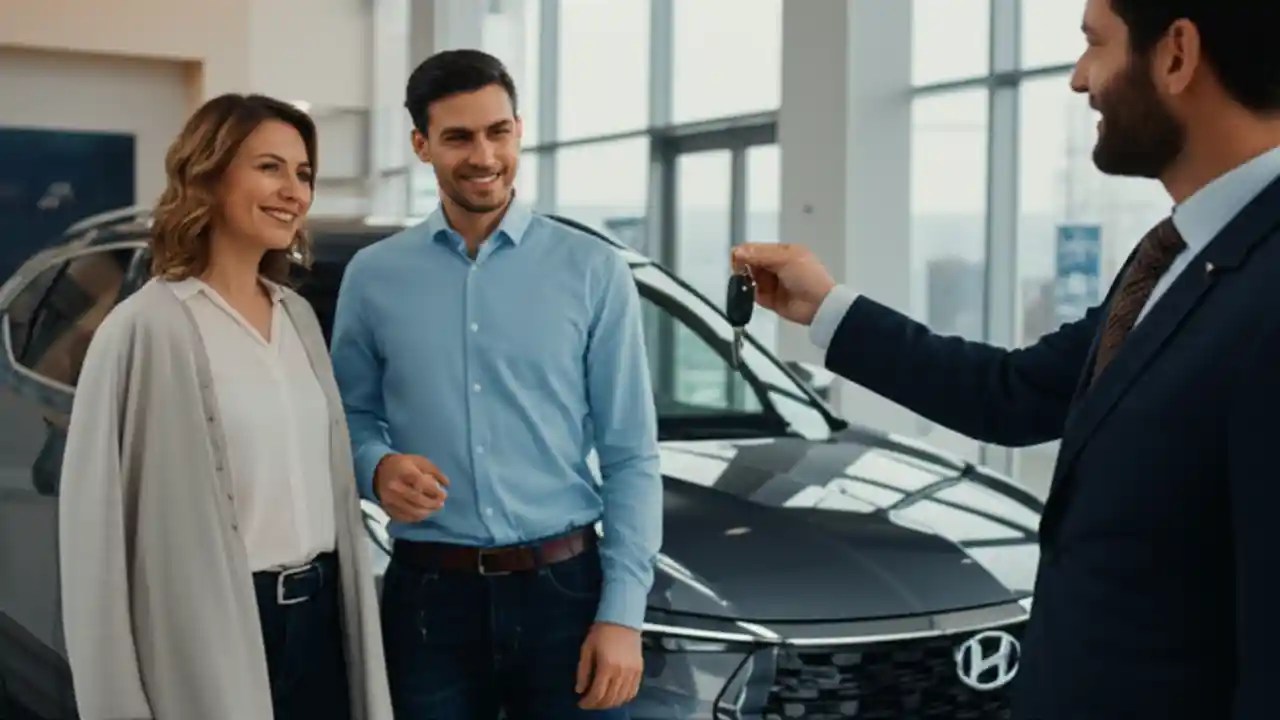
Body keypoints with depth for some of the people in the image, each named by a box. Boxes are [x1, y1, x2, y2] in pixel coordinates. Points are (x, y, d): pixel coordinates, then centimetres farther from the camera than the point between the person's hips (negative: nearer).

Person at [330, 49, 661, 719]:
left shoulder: (593, 271, 0)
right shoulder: (372, 276, 4)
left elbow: (631, 456, -1)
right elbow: (351, 416, 12)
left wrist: (622, 613, -8)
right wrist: (378, 468, -11)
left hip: (564, 588, -1)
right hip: (429, 596, 1)